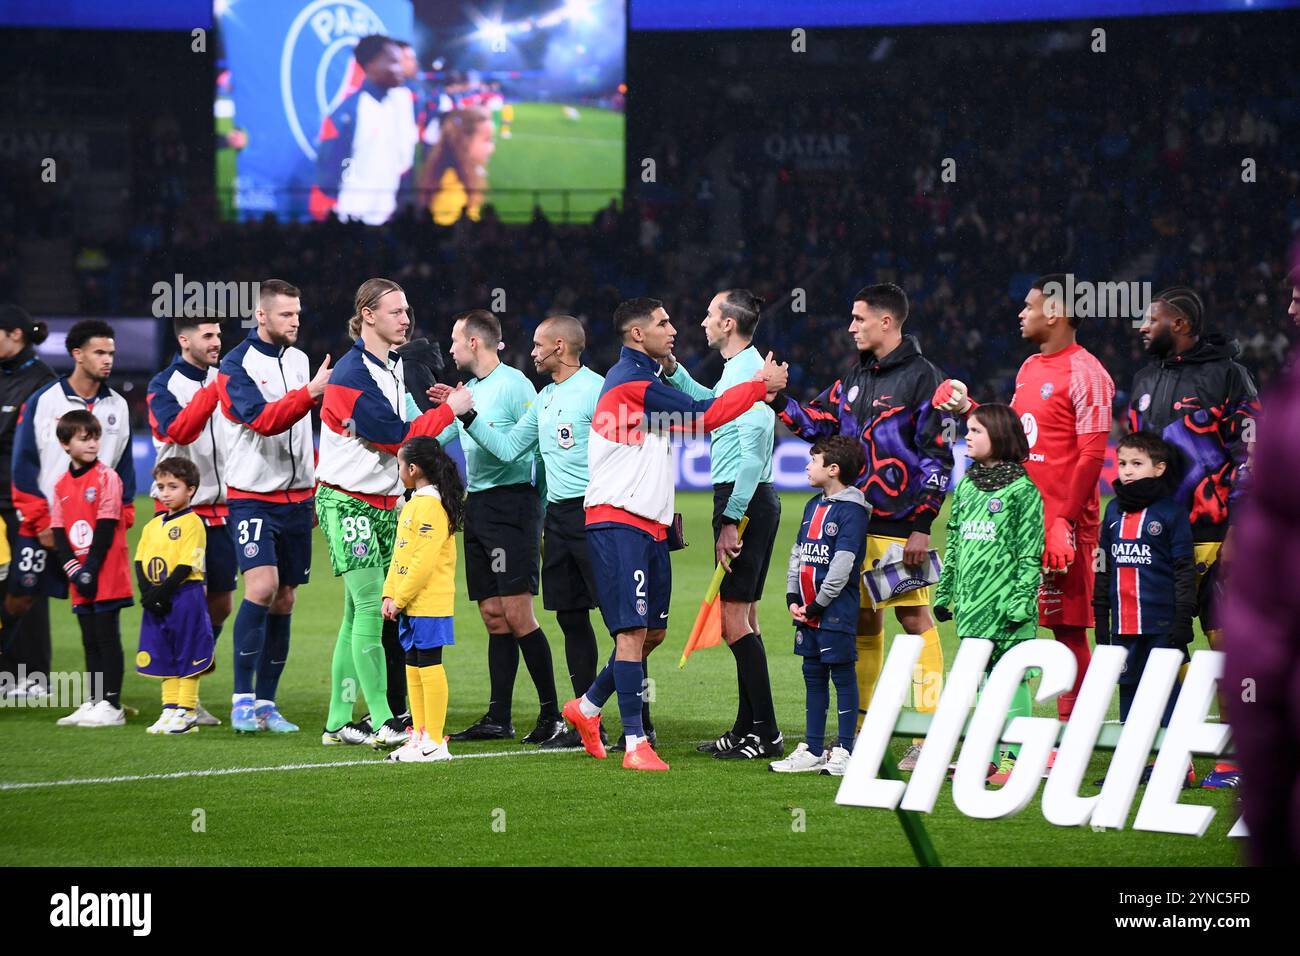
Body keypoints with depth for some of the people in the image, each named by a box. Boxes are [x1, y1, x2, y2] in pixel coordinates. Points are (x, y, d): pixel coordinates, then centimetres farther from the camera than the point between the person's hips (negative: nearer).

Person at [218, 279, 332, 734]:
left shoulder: (299, 360, 12)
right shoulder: (237, 364, -9)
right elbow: (263, 420, -23)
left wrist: (314, 483, 19)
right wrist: (309, 393, -32)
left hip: (297, 496, 6)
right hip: (252, 495, -6)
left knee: (284, 599, 6)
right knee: (261, 586, -20)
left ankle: (265, 702, 12)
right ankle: (242, 698, -15)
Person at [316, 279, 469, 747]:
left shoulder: (394, 366, 12)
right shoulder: (351, 374, -17)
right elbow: (395, 437, -19)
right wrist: (449, 410, -12)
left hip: (383, 503, 9)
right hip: (347, 502, -9)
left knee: (358, 613, 8)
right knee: (370, 607, -12)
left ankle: (339, 721, 11)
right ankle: (383, 722, -12)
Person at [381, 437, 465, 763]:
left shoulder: (431, 506, -15)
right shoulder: (412, 505, 17)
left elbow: (424, 561, -21)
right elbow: (400, 555, 19)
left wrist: (400, 599, -17)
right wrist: (389, 595, 9)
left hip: (428, 604, -10)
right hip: (409, 604, 10)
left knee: (429, 666, -6)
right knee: (414, 666, 12)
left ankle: (434, 742, -4)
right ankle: (419, 735, 17)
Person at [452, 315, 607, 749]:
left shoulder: (596, 391, -10)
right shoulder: (545, 399, 17)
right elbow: (508, 447, 22)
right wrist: (467, 416, 14)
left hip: (593, 515, -9)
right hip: (557, 515, 9)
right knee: (571, 618, 10)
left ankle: (640, 720, -5)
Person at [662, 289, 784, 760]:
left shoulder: (748, 370, -16)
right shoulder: (736, 369, 15)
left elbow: (753, 453, -22)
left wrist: (731, 520, -22)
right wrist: (673, 370, 31)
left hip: (744, 500, -11)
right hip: (742, 501, 11)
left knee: (734, 619, -10)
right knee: (741, 619, 13)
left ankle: (765, 733, -11)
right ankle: (748, 728, 18)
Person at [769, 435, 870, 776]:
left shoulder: (851, 511, -12)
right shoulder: (813, 506, 15)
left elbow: (843, 563, -17)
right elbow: (798, 553, 16)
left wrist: (819, 604, -16)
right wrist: (793, 598, 5)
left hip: (836, 610, -9)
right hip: (808, 610, 9)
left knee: (842, 675, -2)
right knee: (813, 676, 11)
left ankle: (844, 750, 1)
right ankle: (812, 750, 16)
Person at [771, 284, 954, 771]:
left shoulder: (922, 378, -7)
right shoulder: (855, 377, 15)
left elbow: (938, 457, -10)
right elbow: (817, 422, 21)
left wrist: (922, 525, -14)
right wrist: (778, 400, 4)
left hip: (901, 525, -7)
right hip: (856, 523, 7)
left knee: (915, 620, -6)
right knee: (862, 624, 11)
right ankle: (860, 731, 18)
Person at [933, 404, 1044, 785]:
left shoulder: (1022, 489, -7)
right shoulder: (966, 486, 13)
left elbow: (1030, 553, -8)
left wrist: (1021, 601, -14)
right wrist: (945, 592, 15)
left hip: (1005, 599, -7)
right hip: (971, 601, 7)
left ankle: (1014, 756, -2)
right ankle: (990, 754, 14)